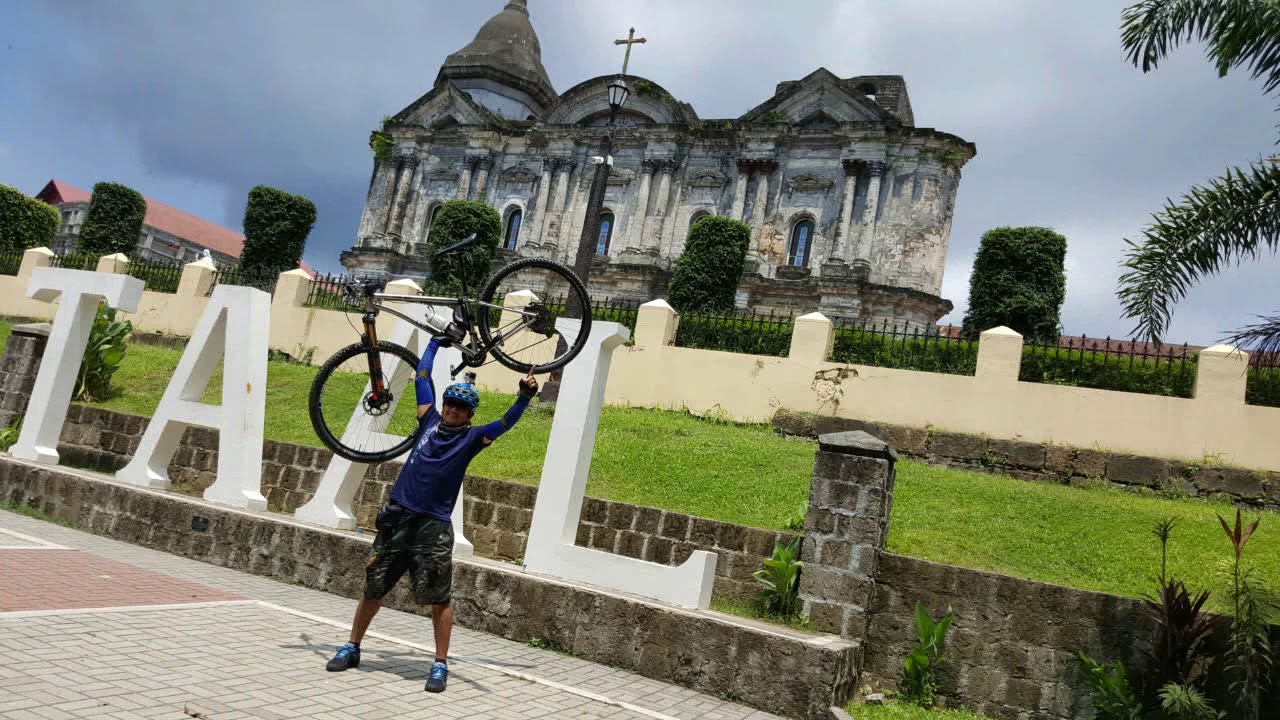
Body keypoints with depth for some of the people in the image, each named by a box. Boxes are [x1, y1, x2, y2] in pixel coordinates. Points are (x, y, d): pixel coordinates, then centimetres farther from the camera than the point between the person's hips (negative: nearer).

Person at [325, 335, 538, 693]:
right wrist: (436, 341, 21)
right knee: (373, 587, 13)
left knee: (438, 597, -3)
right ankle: (352, 648, 29)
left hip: (433, 526, -4)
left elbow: (505, 423, -11)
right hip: (397, 516, 4)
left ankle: (441, 665, 7)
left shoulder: (471, 437, 1)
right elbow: (421, 378, 16)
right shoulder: (431, 420, 9)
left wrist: (525, 397, -24)